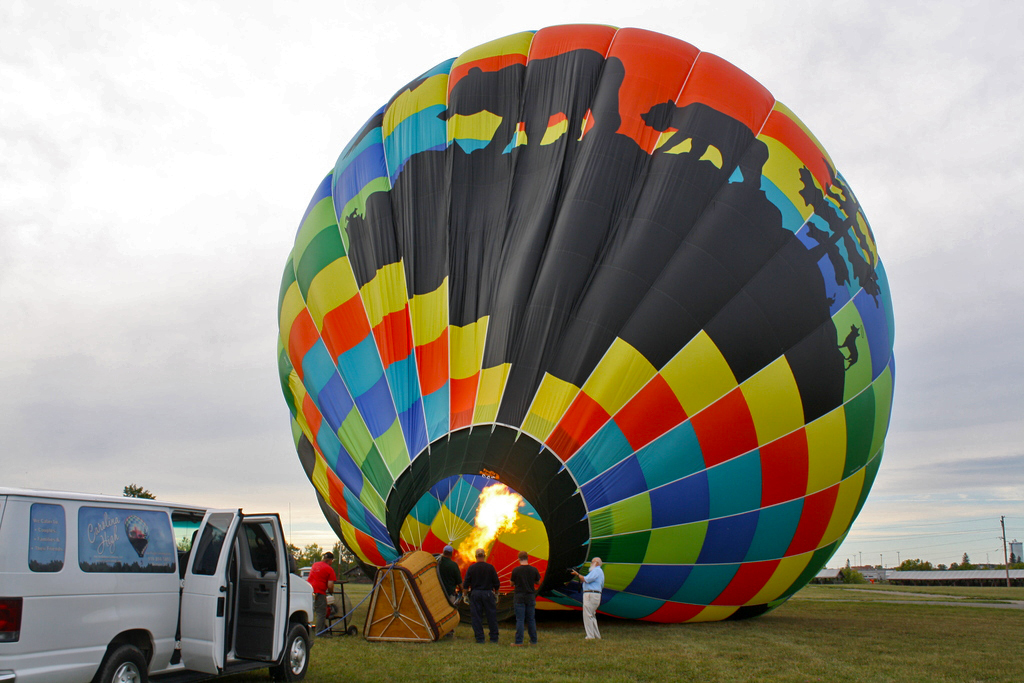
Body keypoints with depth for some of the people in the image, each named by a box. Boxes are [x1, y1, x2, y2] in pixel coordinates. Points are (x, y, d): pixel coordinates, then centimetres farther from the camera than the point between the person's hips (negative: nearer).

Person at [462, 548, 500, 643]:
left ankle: (479, 638, 6)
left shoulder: (471, 568, -2)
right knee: (491, 616, 7)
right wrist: (496, 592, 15)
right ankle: (494, 638, 11)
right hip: (488, 594, 0)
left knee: (476, 616, 6)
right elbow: (496, 583, 1)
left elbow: (466, 584, 1)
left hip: (475, 593, 0)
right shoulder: (490, 567, -2)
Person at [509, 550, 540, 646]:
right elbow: (538, 582, 10)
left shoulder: (516, 570, -9)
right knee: (531, 619, 10)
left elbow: (512, 583, 1)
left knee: (520, 620, -1)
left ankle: (519, 641, -2)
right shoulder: (534, 570, -2)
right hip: (531, 596, 3)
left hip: (519, 597, -3)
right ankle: (533, 641, 14)